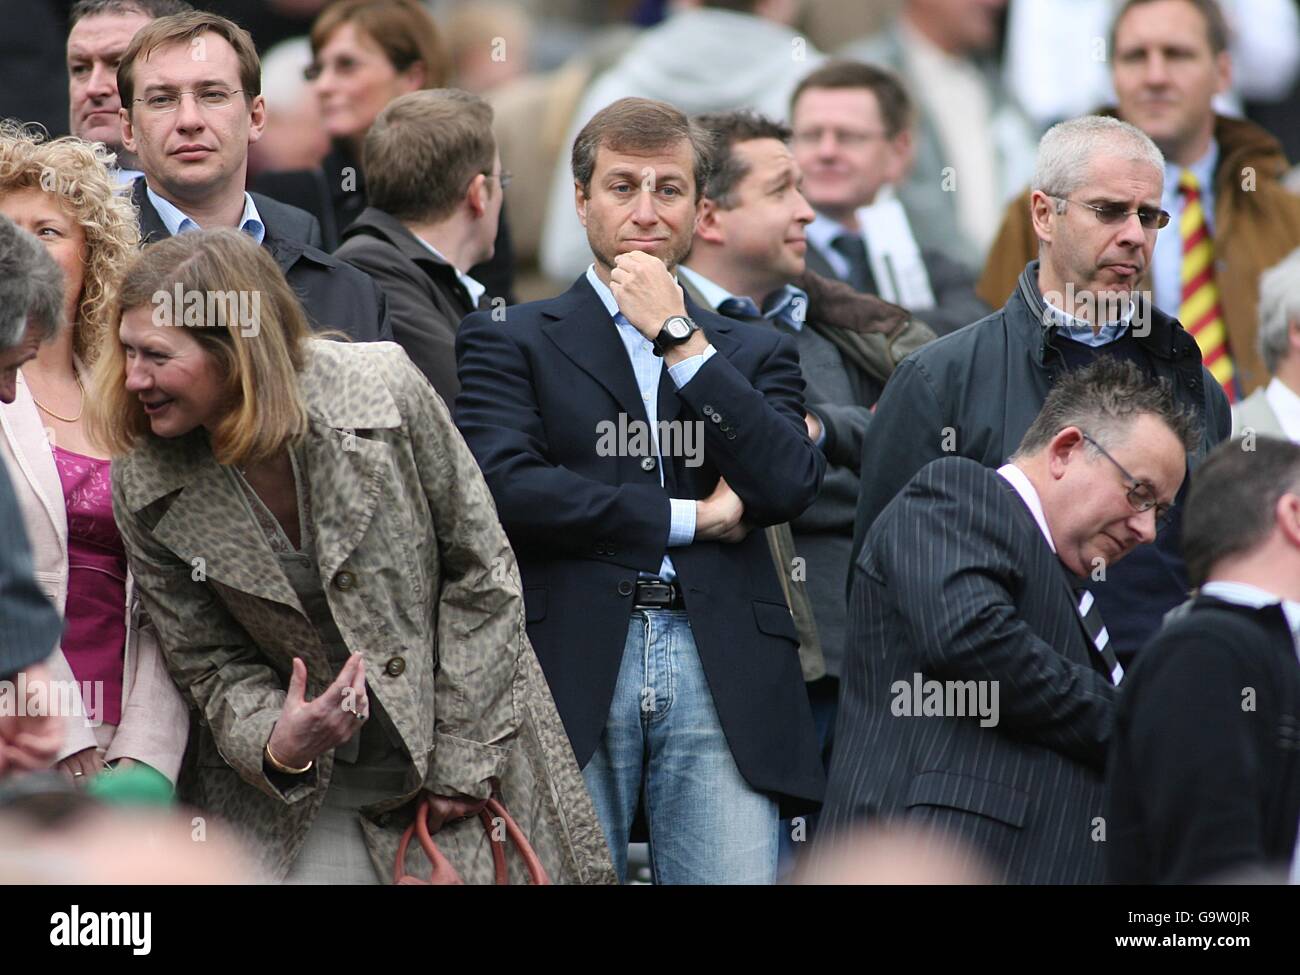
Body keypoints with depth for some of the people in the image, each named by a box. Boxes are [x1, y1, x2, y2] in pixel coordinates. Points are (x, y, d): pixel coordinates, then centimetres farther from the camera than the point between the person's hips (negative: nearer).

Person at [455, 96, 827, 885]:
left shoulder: (755, 353, 20)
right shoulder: (511, 343, 11)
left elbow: (791, 487, 2)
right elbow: (502, 486, -6)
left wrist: (681, 341, 1)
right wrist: (688, 517, -1)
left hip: (720, 674, 2)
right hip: (572, 667, -2)